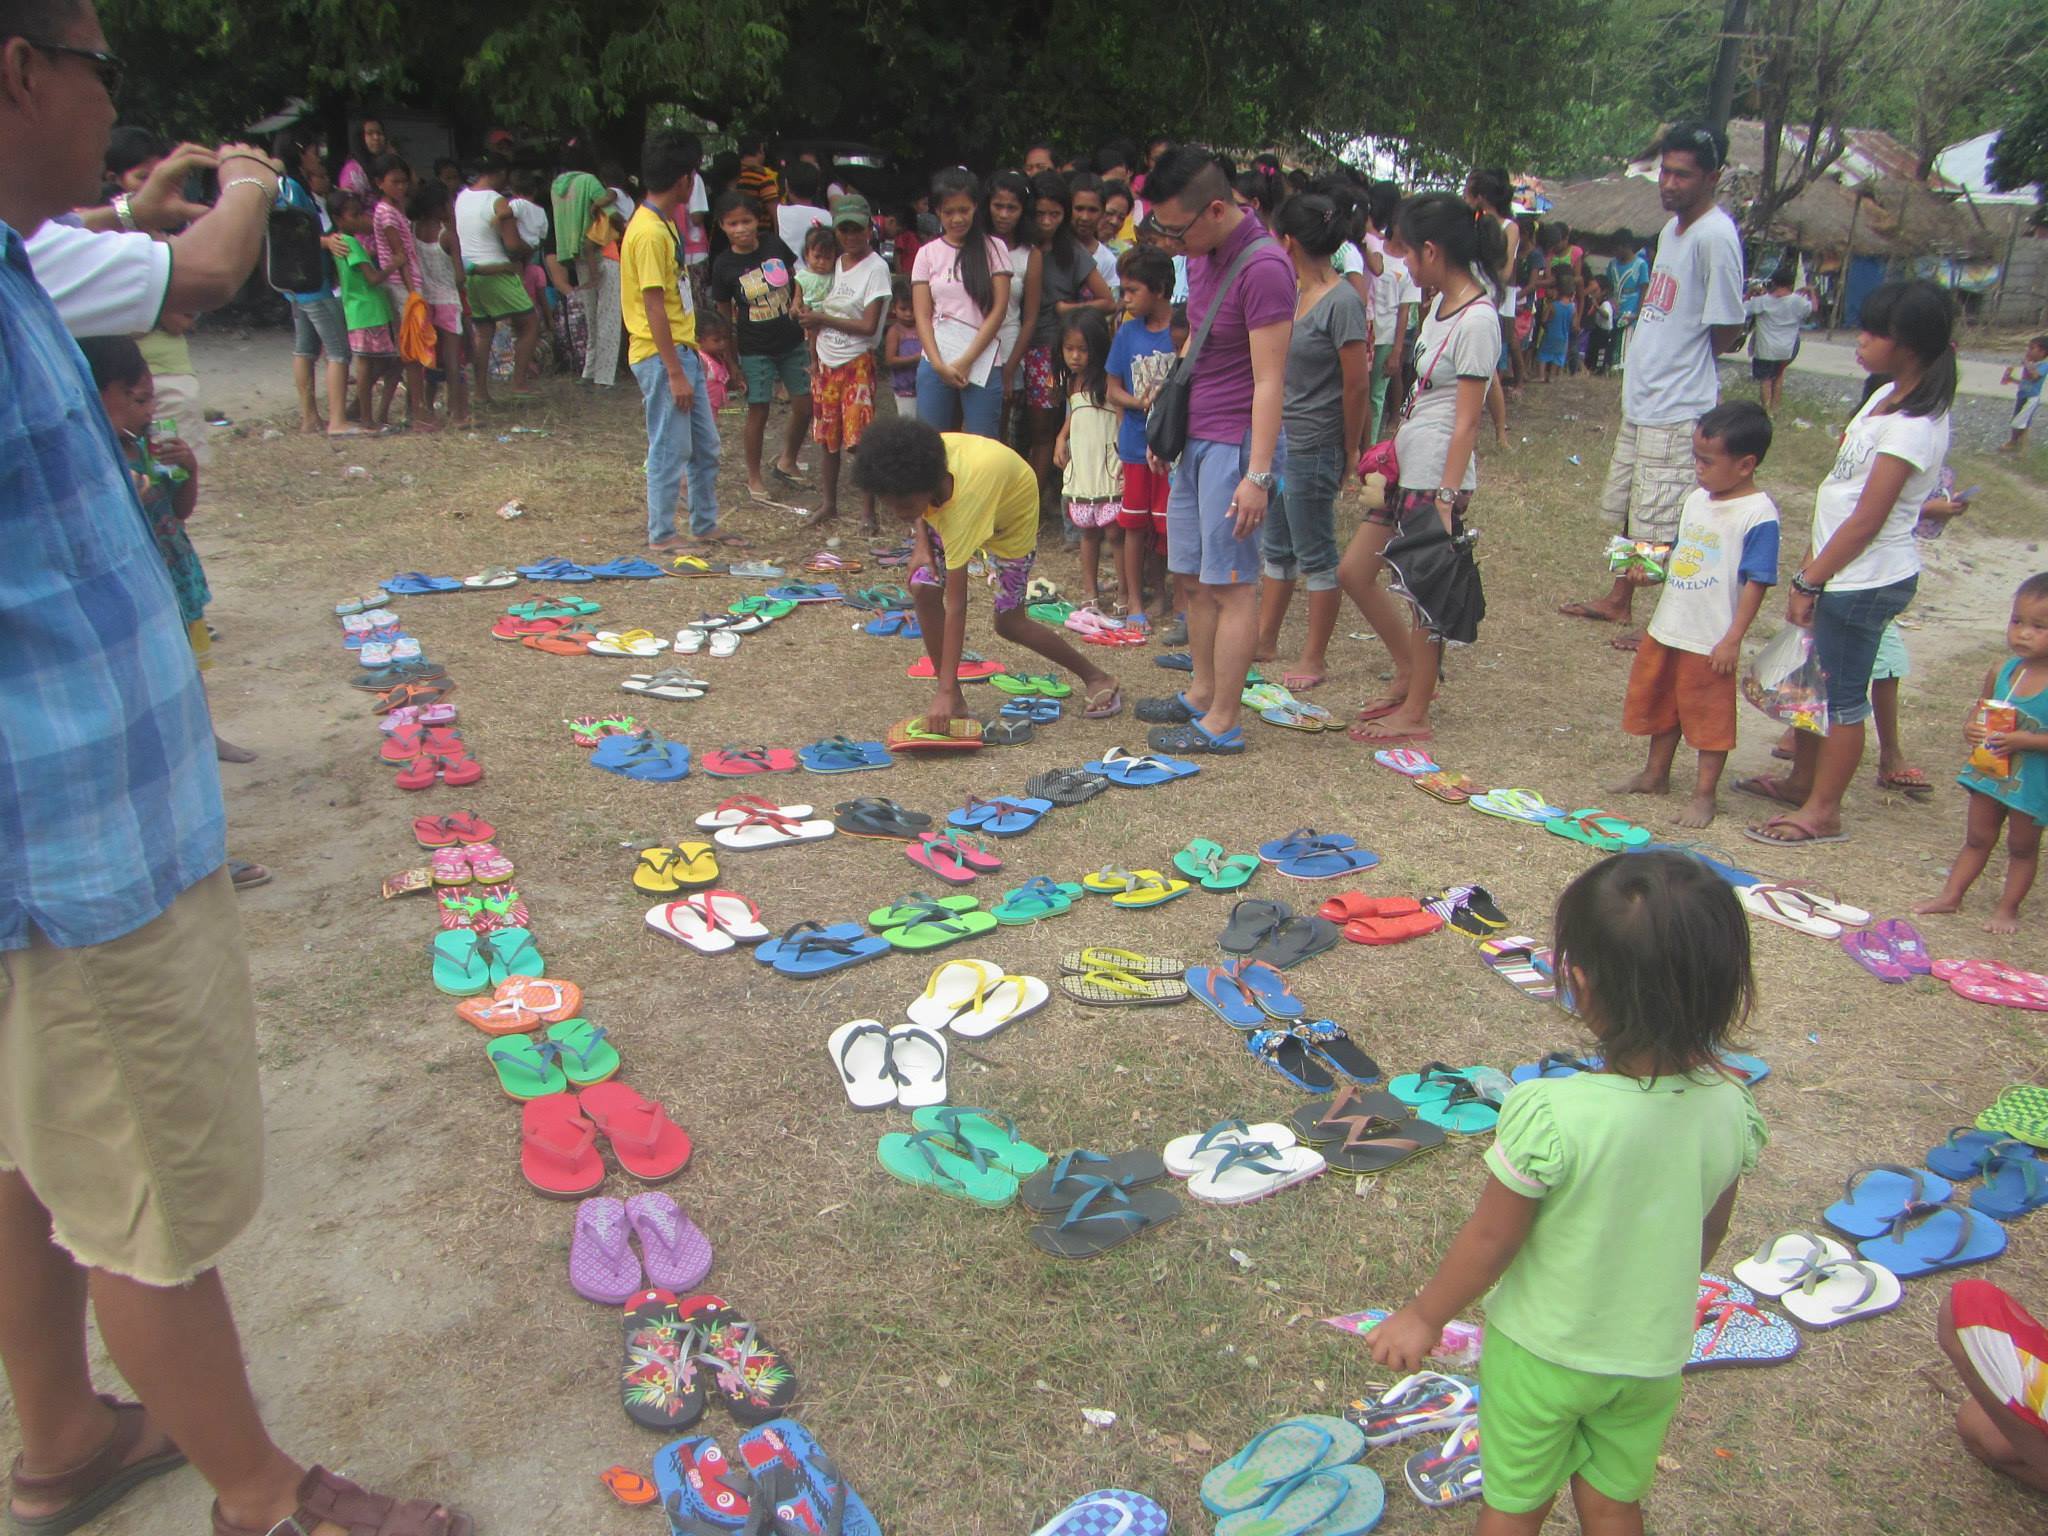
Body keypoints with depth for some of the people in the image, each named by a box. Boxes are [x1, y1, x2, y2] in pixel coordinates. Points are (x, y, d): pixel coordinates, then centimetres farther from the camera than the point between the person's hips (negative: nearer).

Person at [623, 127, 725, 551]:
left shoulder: (663, 224, 13)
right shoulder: (650, 232, -17)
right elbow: (653, 308, -20)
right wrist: (675, 373, -21)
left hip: (680, 351, 10)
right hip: (661, 357, -10)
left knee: (706, 447, 14)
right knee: (671, 449, -2)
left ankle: (705, 526, 25)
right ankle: (661, 535, 8)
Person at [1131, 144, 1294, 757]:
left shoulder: (1262, 266, -19)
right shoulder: (1201, 254, 9)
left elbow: (1269, 379, -21)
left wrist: (1257, 473, -23)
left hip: (1235, 443, -9)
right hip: (1195, 438, 9)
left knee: (1230, 584, -3)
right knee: (1194, 576, 15)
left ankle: (1223, 723, 4)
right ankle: (1202, 692, 29)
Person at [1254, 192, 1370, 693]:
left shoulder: (1342, 302, -17)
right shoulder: (1298, 294, 8)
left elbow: (1357, 386, -14)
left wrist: (1350, 451, -6)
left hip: (1314, 449, -9)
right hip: (1280, 441, 9)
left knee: (1316, 557, 3)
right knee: (1278, 548, 19)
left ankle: (1315, 659, 14)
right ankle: (1264, 639, 32)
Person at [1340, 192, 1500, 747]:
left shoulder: (1477, 320, -16)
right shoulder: (1440, 307, 11)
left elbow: (1467, 420, -18)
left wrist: (1447, 497, -20)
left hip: (1437, 479, -9)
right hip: (1406, 471, 10)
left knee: (1424, 594, 1)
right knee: (1353, 572, 13)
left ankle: (1414, 713, 14)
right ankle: (1409, 674, 29)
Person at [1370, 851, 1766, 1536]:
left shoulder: (1549, 1116, -35)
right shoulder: (1732, 1107, -19)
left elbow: (1489, 1240, -21)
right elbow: (1711, 1232, -1)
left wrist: (1425, 1316, -3)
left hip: (1541, 1352, -3)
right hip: (1653, 1355, 4)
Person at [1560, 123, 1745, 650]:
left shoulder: (1715, 237, -17)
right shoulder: (1671, 228, 11)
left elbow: (1726, 332, -15)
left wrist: (1676, 368, -1)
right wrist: (1649, 365, 5)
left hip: (1677, 410, -10)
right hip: (1641, 399, 10)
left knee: (1666, 527, -3)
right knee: (1631, 512, 20)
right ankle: (1618, 602, 35)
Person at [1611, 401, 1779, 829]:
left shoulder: (1758, 515, -17)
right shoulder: (1697, 499, 5)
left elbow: (1757, 582, -17)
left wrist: (1733, 639, -19)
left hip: (1711, 642, -8)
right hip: (1666, 629, 8)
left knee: (1709, 716, 6)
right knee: (1660, 702, 21)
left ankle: (1704, 795, 19)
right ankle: (1656, 775, 39)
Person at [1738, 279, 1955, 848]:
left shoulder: (1913, 427, -22)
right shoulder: (1888, 397, 7)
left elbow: (1867, 521, -22)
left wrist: (1809, 582, -16)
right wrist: (1812, 565, 15)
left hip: (1868, 579, -9)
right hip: (1844, 570, 9)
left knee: (1842, 694, 2)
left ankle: (1822, 811, 14)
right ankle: (1802, 780, 36)